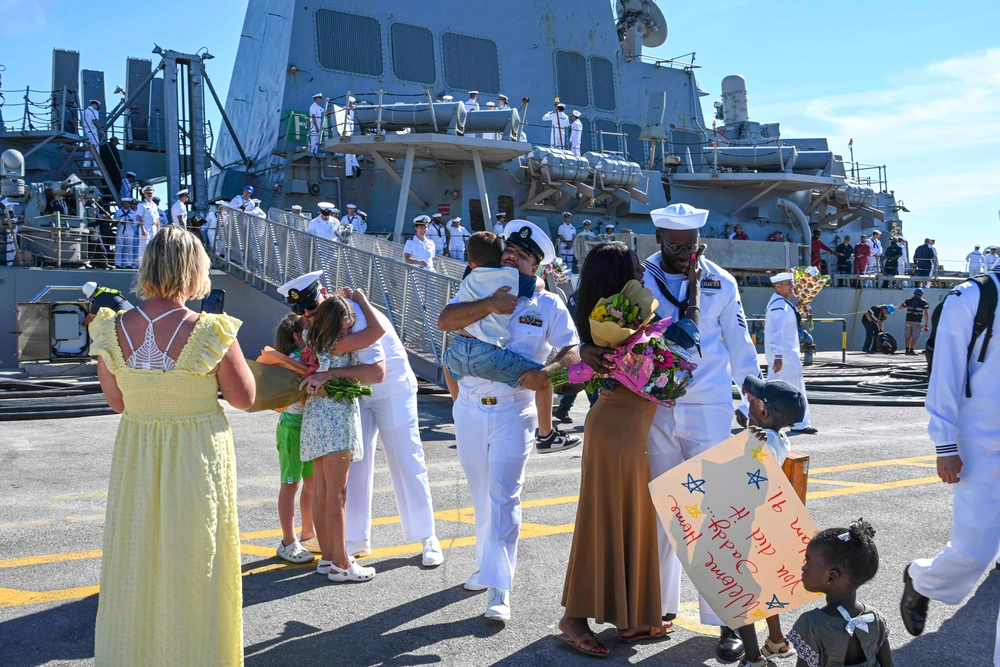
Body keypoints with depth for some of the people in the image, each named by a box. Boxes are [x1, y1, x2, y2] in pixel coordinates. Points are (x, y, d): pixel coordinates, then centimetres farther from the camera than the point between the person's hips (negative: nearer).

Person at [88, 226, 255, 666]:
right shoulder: (210, 333, -19)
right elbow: (244, 399, -9)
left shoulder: (113, 330, -9)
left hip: (136, 457, 3)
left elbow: (117, 402, 3)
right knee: (193, 566, 12)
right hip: (198, 461, -3)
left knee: (136, 563, 18)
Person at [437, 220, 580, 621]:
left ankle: (499, 589, -6)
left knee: (503, 497, -8)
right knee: (481, 496, 15)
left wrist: (546, 372, -25)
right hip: (469, 410, 3)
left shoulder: (548, 305, 1)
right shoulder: (479, 293, 6)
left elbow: (573, 350, -6)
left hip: (513, 412, -3)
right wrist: (489, 305, -21)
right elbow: (444, 321, -11)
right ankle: (487, 565, 33)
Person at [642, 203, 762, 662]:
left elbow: (739, 346, 8)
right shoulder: (641, 279, 1)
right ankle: (660, 604, 26)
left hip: (709, 412, -1)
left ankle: (727, 621, 6)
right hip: (654, 412, 1)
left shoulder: (720, 282, 3)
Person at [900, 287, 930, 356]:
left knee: (908, 336, 14)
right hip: (917, 322, -3)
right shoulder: (923, 302, 1)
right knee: (915, 337, 0)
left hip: (908, 320, 3)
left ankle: (907, 350, 15)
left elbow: (900, 307, 19)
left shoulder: (908, 300, 7)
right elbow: (926, 313, -4)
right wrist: (926, 323, 0)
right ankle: (911, 350, -5)